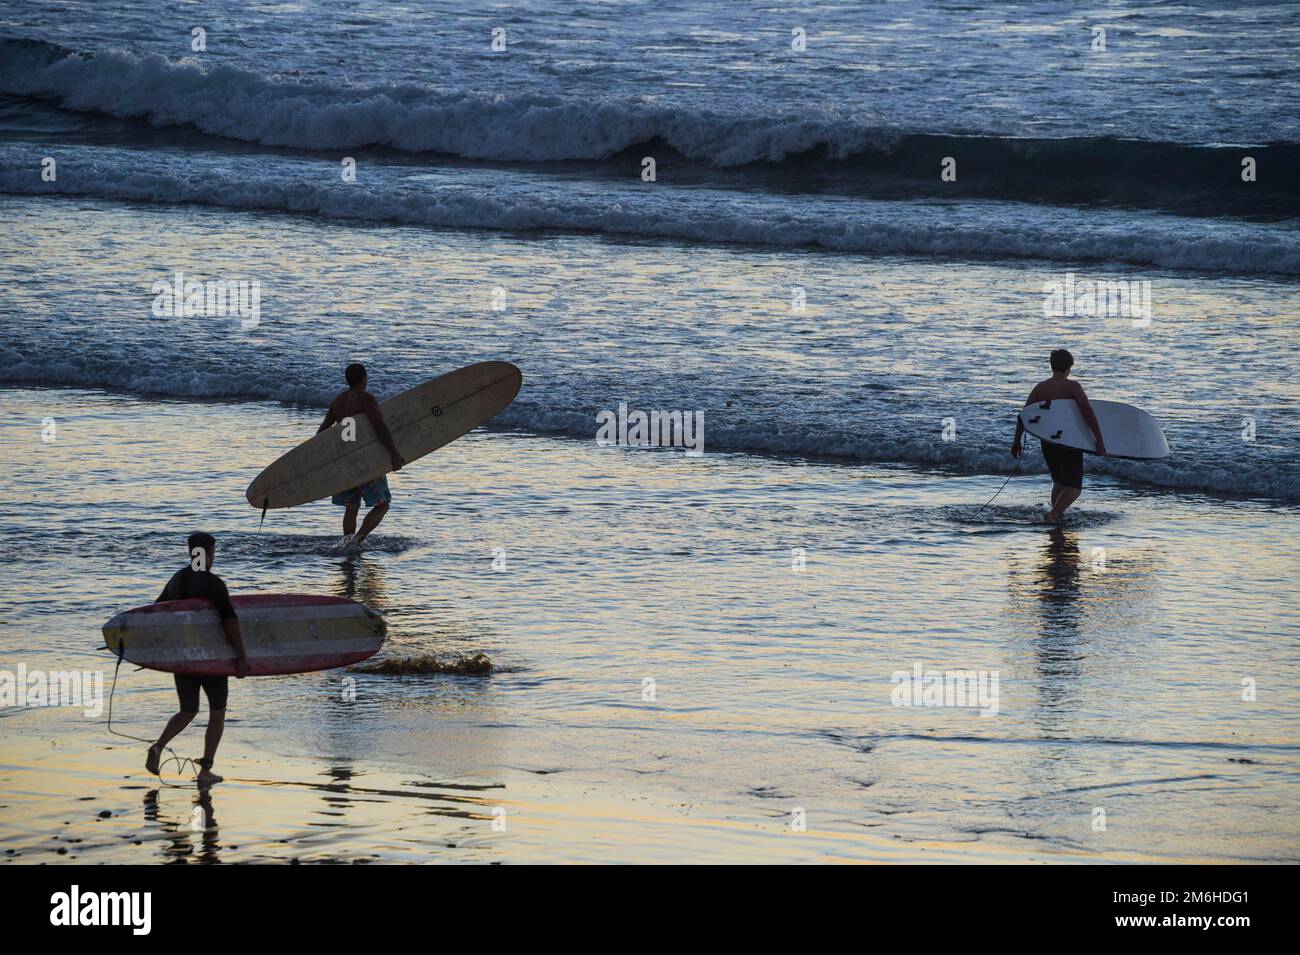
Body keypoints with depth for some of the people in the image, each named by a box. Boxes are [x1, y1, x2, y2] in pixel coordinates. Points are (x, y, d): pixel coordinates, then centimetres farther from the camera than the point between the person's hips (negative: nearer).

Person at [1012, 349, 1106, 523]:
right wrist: (1099, 439, -22)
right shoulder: (1073, 387, -10)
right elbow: (1087, 412, -20)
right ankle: (1053, 514, -18)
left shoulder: (1040, 388, 3)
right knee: (1074, 487, 0)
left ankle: (1056, 513, 24)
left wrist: (1016, 441, 11)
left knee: (1059, 482, 25)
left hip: (1047, 443, 5)